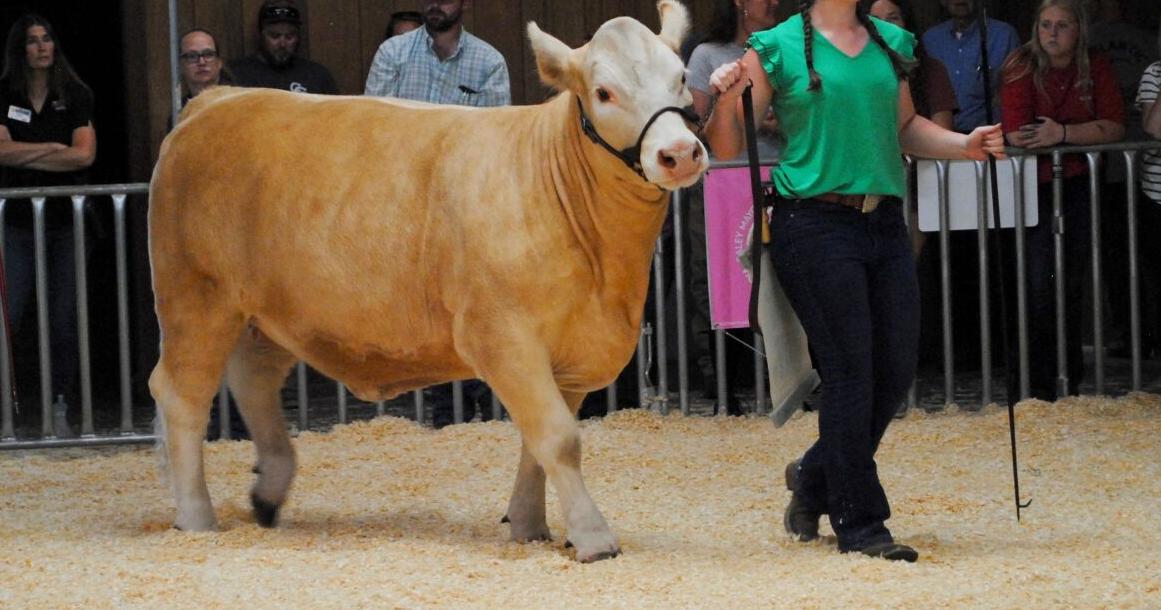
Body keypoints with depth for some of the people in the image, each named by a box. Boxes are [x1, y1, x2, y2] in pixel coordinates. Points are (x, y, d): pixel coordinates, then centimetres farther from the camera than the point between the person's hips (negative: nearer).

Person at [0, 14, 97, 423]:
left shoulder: (76, 95, 3)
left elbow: (84, 155, -8)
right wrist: (51, 149, -7)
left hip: (66, 220, 1)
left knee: (65, 319, 4)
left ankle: (63, 400, 11)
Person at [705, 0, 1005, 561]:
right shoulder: (778, 48, -2)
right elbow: (727, 147, -1)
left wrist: (963, 145, 8)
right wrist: (727, 101, -20)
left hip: (884, 223, 6)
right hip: (814, 225, -6)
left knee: (895, 370, 5)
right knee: (850, 371, -6)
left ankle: (815, 476, 28)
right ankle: (859, 524, 2)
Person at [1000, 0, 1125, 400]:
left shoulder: (1096, 69, 0)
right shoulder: (1021, 68, -10)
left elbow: (1115, 127, -10)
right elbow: (1015, 134, -21)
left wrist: (1063, 133, -23)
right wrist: (1087, 132, -15)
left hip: (1078, 184, 3)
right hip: (1034, 185, -3)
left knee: (1073, 281, 8)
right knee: (1041, 283, -9)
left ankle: (1071, 380, 18)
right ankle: (1040, 383, -2)